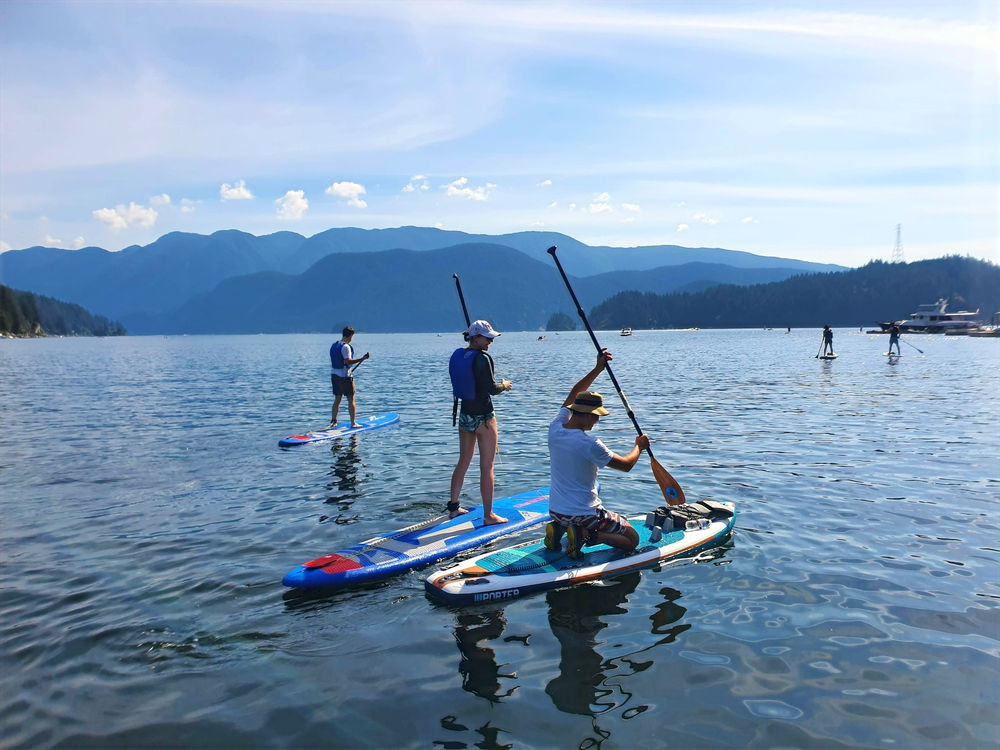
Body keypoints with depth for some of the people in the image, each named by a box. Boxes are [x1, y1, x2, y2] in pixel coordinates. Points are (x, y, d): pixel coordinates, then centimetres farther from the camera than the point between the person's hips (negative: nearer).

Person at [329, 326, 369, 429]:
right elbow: (348, 361, -26)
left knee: (337, 399, 15)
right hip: (344, 376, -8)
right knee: (351, 400, 0)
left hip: (334, 374, 8)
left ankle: (333, 422, 16)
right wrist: (361, 359, -26)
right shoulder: (345, 347, -15)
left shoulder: (334, 345, 12)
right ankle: (353, 423, 3)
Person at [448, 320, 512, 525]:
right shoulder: (482, 359, -18)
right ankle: (488, 515, 7)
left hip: (464, 414, 8)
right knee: (487, 467, 1)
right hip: (483, 417, -7)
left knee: (463, 462, 20)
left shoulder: (457, 355, 5)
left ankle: (453, 506, 28)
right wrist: (504, 385, 3)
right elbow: (492, 389, -18)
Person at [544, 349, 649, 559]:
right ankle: (587, 535, -11)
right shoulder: (589, 444, -23)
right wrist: (639, 446, 9)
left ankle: (558, 529, 10)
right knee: (632, 539, 8)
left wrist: (598, 369, 12)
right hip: (583, 513, -7)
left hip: (555, 510, 7)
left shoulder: (555, 428, -5)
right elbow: (626, 464, -10)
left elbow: (575, 393, 11)